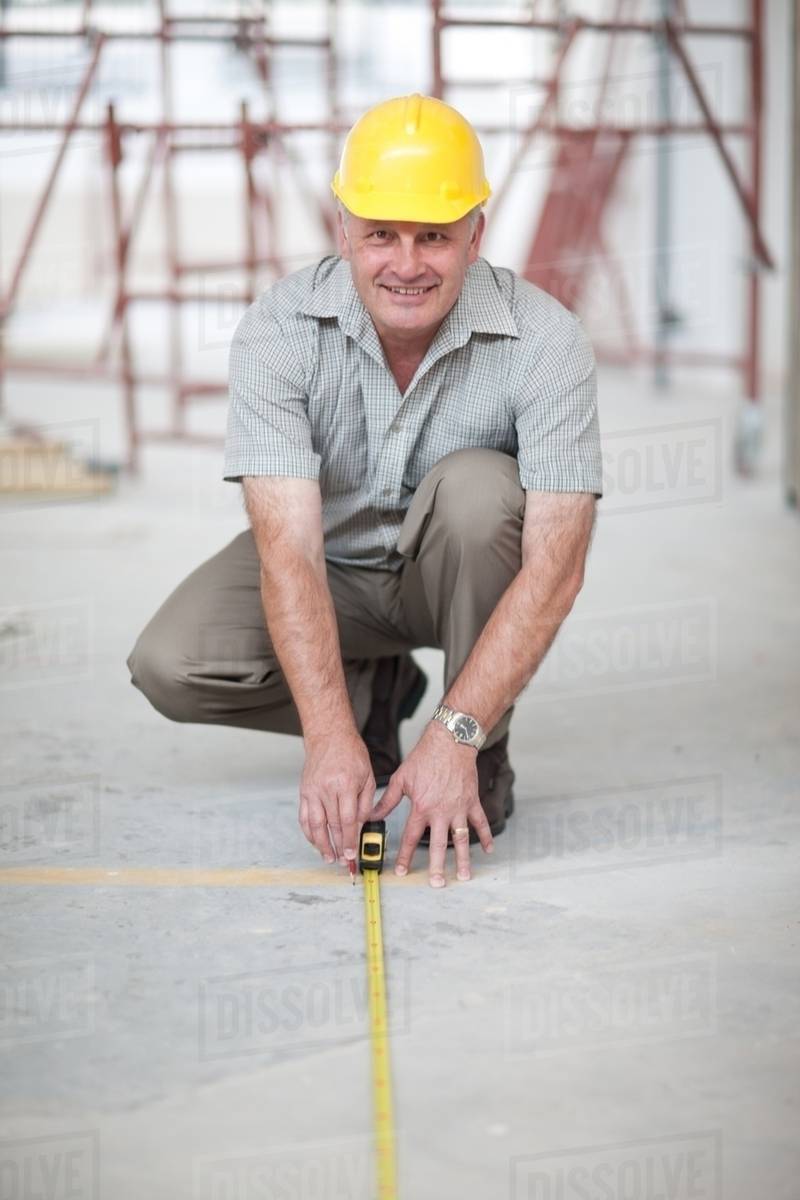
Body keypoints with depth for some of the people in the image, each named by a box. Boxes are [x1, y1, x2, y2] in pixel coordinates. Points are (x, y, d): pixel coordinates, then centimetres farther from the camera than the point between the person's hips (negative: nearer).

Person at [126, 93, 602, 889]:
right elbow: (288, 546, -32)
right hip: (333, 565, 1)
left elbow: (555, 566, -31)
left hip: (460, 574, -1)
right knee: (170, 666, -23)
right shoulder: (278, 331, -25)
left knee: (480, 488, -35)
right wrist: (331, 735, -44)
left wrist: (454, 735, -40)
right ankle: (374, 691, 6)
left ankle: (483, 756, -14)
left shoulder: (544, 340, -27)